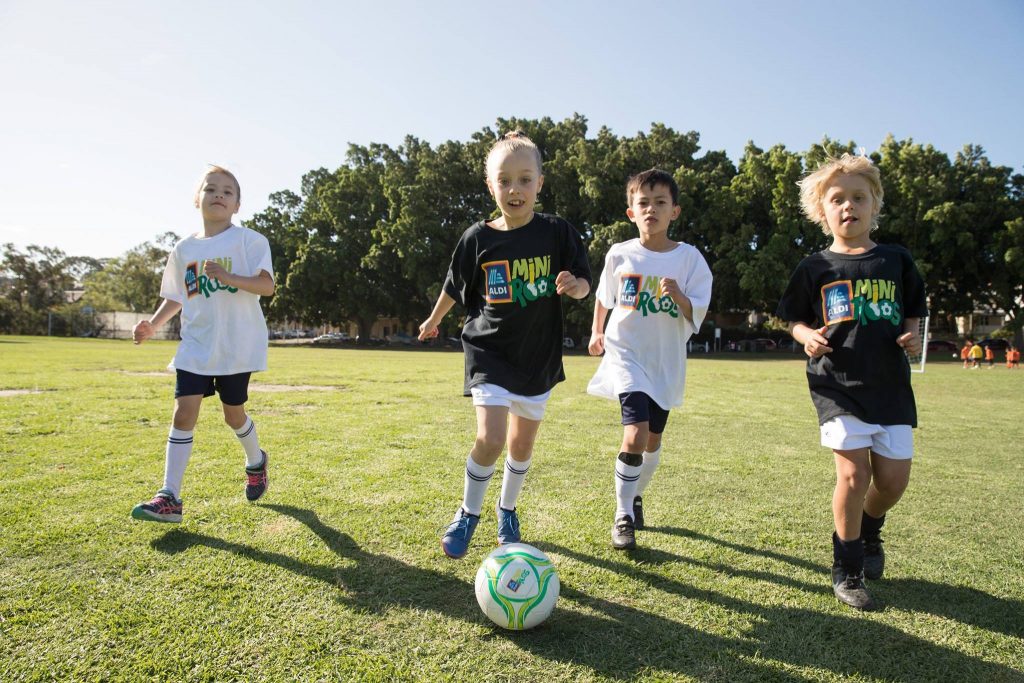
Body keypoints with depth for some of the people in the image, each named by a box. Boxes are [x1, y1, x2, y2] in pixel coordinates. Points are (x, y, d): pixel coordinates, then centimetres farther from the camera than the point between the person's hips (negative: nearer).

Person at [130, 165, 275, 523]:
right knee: (183, 412, -6)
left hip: (238, 346, -3)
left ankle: (256, 463, 39)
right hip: (195, 346, 4)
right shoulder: (184, 249, 9)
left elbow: (267, 285, -14)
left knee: (233, 413, 10)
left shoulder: (248, 240, -5)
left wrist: (230, 277, -29)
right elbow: (176, 297, 17)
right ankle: (169, 498, -3)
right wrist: (152, 324, 3)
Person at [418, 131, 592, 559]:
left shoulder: (557, 232, -6)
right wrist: (433, 320, 23)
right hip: (489, 351, -1)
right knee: (490, 440, -16)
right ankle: (468, 514, 11)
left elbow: (584, 283, 0)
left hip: (539, 355, 2)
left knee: (522, 444, 12)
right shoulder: (478, 239, -6)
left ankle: (507, 510, 38)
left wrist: (574, 286, -24)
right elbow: (455, 287, 10)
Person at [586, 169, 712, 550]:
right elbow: (603, 297, 15)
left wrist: (678, 296, -26)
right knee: (635, 434, -18)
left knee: (653, 439, 13)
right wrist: (596, 333, 19)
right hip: (626, 355, -2)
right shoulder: (620, 254, -3)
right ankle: (623, 517, -1)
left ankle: (635, 496, 40)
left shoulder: (689, 257, -4)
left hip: (666, 362, 2)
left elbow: (696, 316, -7)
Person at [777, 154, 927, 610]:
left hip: (890, 384, 3)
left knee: (893, 479, 3)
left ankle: (869, 531, 39)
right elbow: (795, 319, 8)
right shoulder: (815, 268, 2)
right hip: (838, 384, -3)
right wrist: (807, 336, -13)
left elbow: (912, 313, 17)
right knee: (853, 475, -9)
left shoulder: (896, 260, 8)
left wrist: (912, 338, -3)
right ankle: (846, 570, 12)